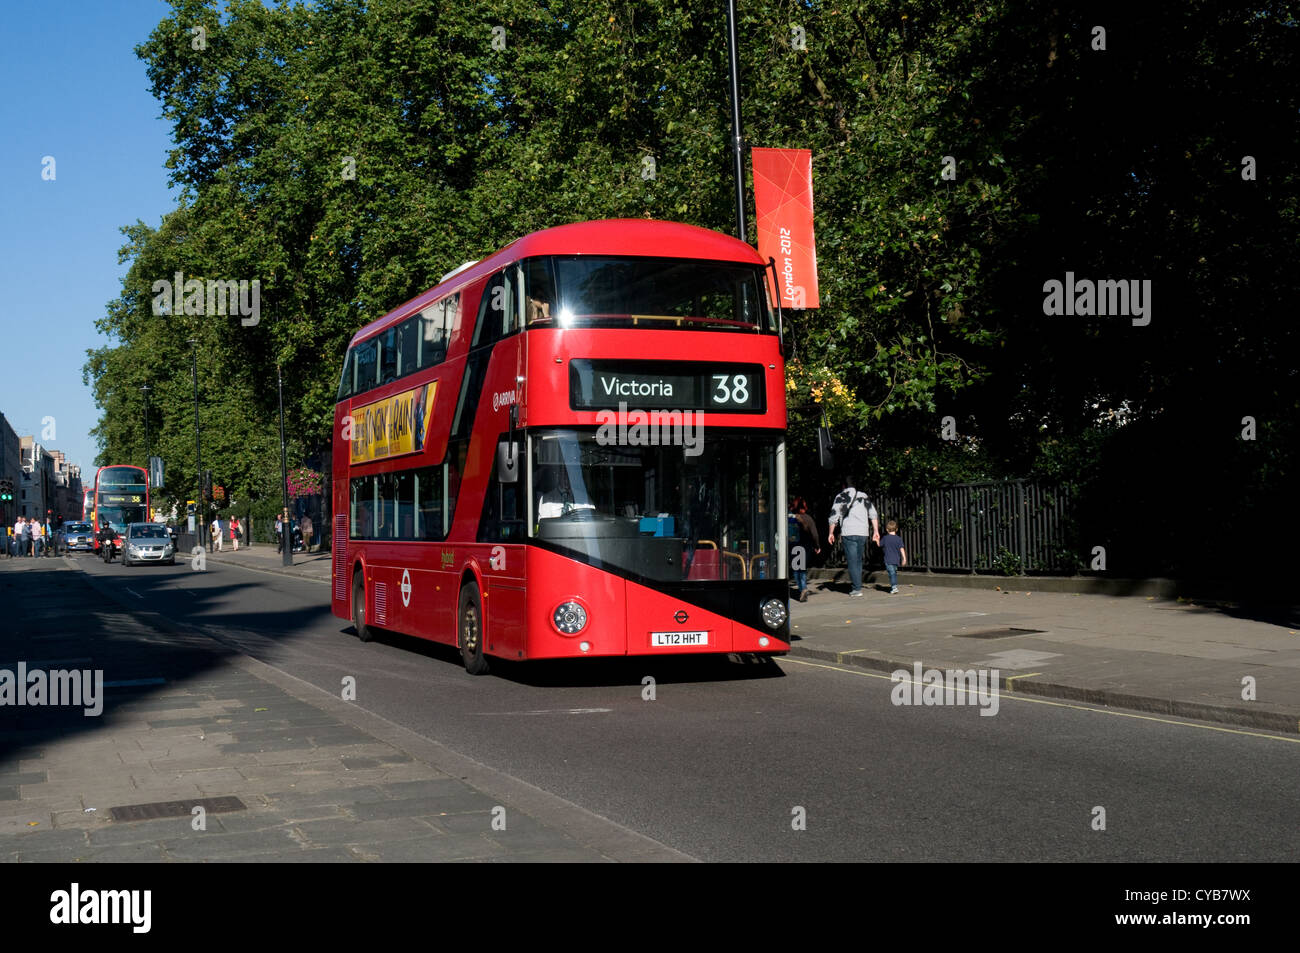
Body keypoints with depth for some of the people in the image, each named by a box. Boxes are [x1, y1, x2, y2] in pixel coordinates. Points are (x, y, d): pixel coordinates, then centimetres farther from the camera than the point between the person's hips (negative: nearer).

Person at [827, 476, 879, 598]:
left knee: (852, 562, -4)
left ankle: (857, 589, -8)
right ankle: (858, 586, 16)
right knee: (858, 561, 15)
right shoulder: (863, 496, 13)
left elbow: (834, 516, -1)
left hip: (849, 533, -4)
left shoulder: (840, 497, 1)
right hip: (863, 533, 4)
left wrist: (831, 533, 8)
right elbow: (873, 514, 10)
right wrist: (876, 531, 11)